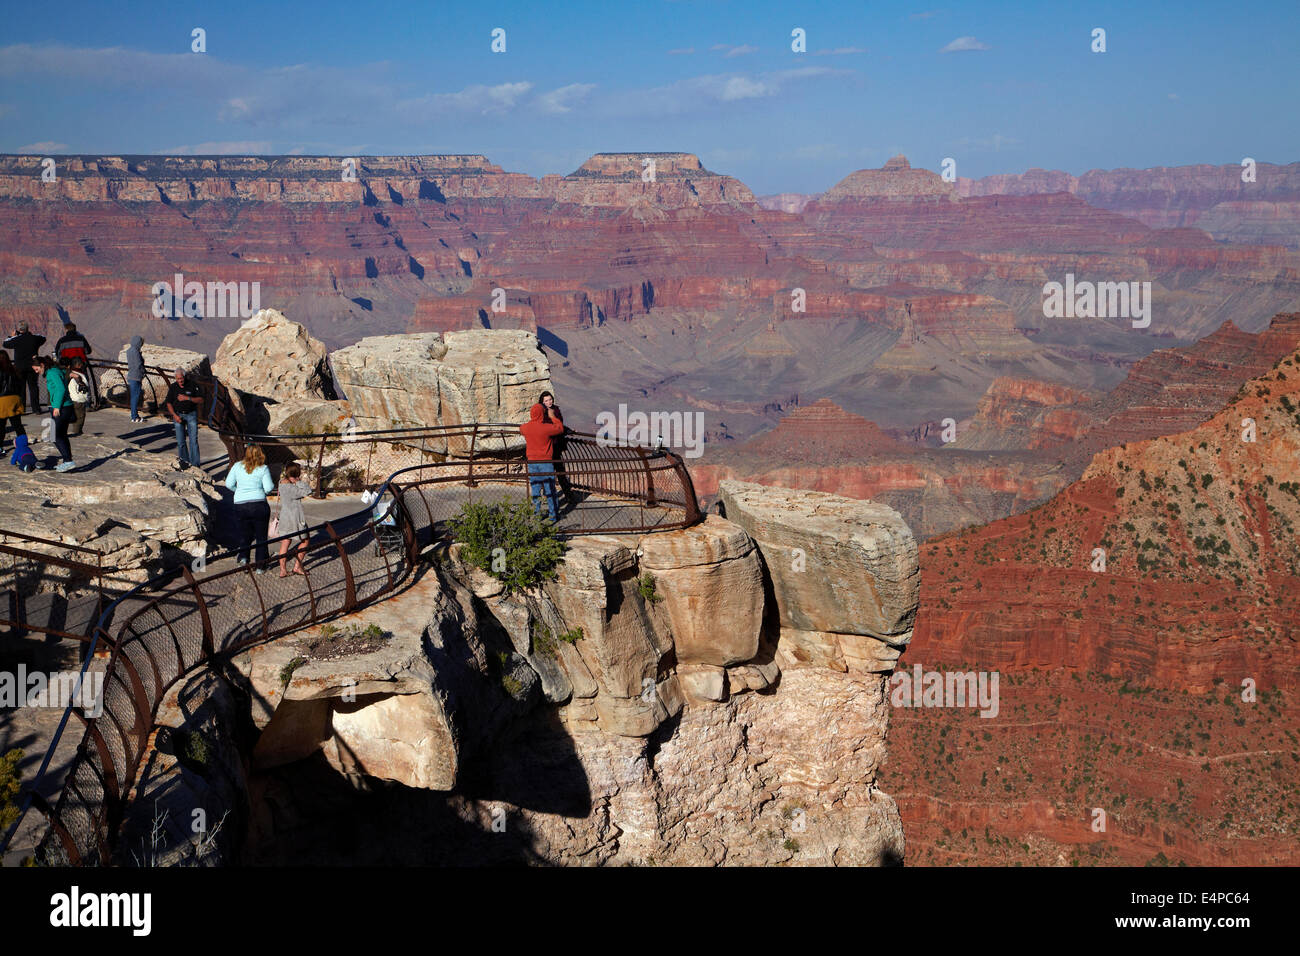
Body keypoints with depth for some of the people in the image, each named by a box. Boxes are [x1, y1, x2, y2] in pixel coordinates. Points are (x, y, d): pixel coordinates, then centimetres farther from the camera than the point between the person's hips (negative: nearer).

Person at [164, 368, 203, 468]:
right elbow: (169, 403, 4)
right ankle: (184, 459, 15)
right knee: (180, 440, 0)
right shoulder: (172, 387, 0)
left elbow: (200, 399, -5)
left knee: (193, 440, -7)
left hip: (191, 414, -2)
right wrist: (175, 415, -9)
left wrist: (187, 398, -19)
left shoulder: (192, 385, -6)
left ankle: (195, 463, -4)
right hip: (178, 415, 2)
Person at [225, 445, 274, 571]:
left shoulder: (237, 466, 4)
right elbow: (269, 488, -9)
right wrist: (273, 485, 13)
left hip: (240, 505, 3)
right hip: (259, 505, -2)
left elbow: (229, 484, 5)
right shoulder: (263, 469, -4)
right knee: (261, 536, 9)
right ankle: (260, 566, 8)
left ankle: (243, 557, -7)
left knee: (244, 534, 16)